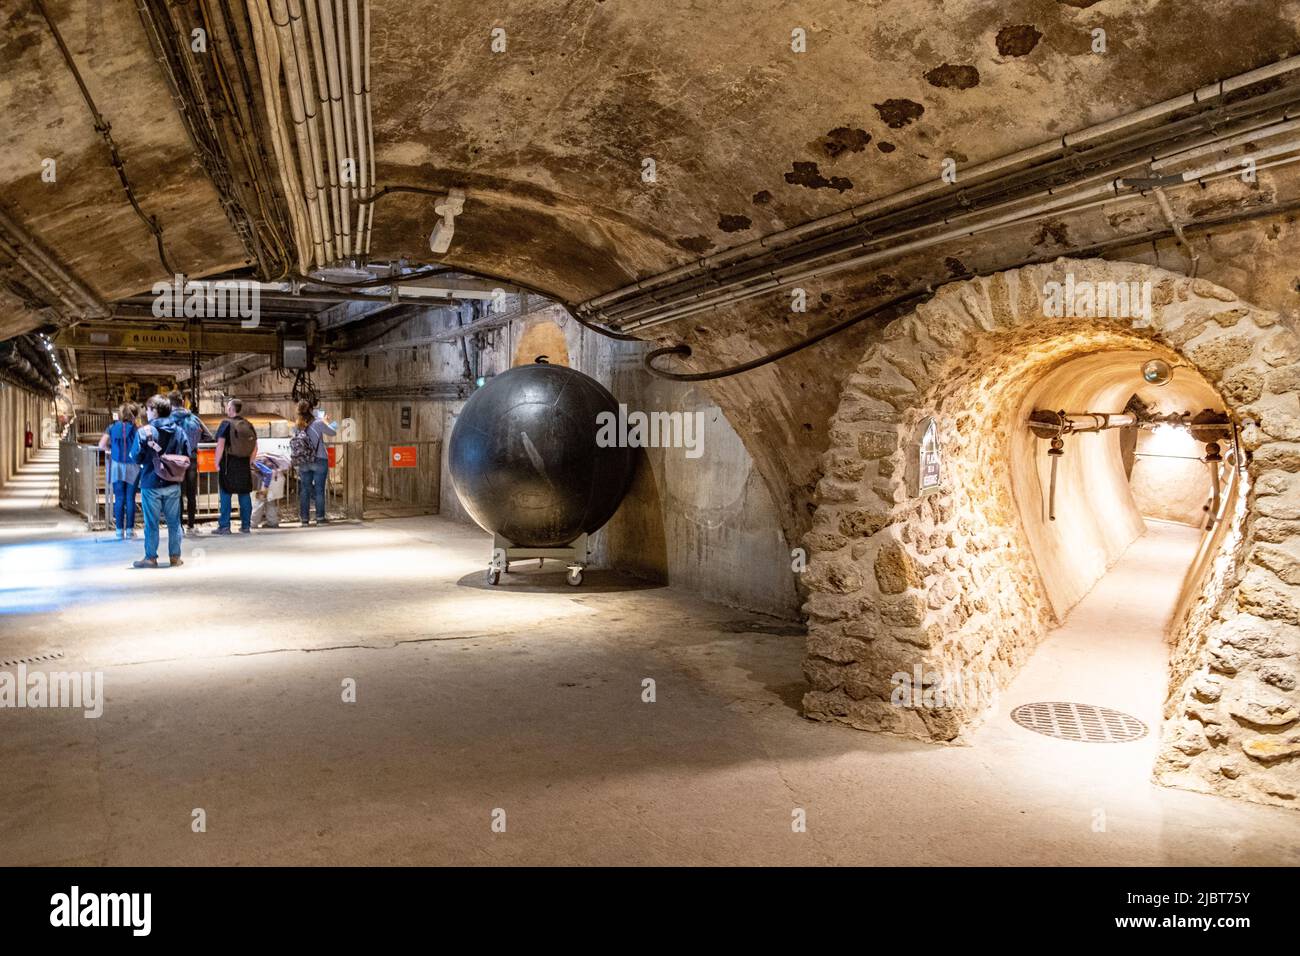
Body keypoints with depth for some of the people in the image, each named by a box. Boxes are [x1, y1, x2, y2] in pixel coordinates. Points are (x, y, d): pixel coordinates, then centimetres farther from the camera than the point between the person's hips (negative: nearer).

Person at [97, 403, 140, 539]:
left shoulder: (112, 428, 2)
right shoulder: (136, 428, -5)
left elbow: (102, 445, -4)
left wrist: (112, 448, 14)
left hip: (117, 467, 2)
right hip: (132, 467, -2)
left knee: (119, 499, 7)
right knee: (130, 498, 5)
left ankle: (119, 530, 9)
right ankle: (130, 529, 8)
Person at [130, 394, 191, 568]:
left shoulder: (144, 431, -12)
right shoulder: (179, 431, 1)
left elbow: (136, 457, -9)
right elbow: (187, 457, 4)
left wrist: (146, 461, 9)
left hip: (151, 483, -4)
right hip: (173, 484, 4)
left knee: (151, 523, 5)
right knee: (174, 521, 10)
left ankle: (151, 557, 11)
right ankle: (175, 557, 14)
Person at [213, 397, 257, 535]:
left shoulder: (226, 424, -8)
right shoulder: (249, 425, 9)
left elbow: (220, 445, -13)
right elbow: (255, 447, 11)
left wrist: (217, 463, -7)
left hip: (228, 464, -5)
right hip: (244, 465, 5)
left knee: (225, 494, 1)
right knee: (245, 494, 8)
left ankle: (224, 526, 1)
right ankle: (246, 526, 11)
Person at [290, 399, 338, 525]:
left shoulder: (296, 427, -3)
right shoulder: (318, 424, -13)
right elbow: (333, 432, 0)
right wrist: (325, 422, 18)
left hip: (303, 463, 3)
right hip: (319, 461, -3)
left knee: (304, 490, 8)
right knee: (319, 490, 3)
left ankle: (305, 518, 11)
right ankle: (320, 517, 6)